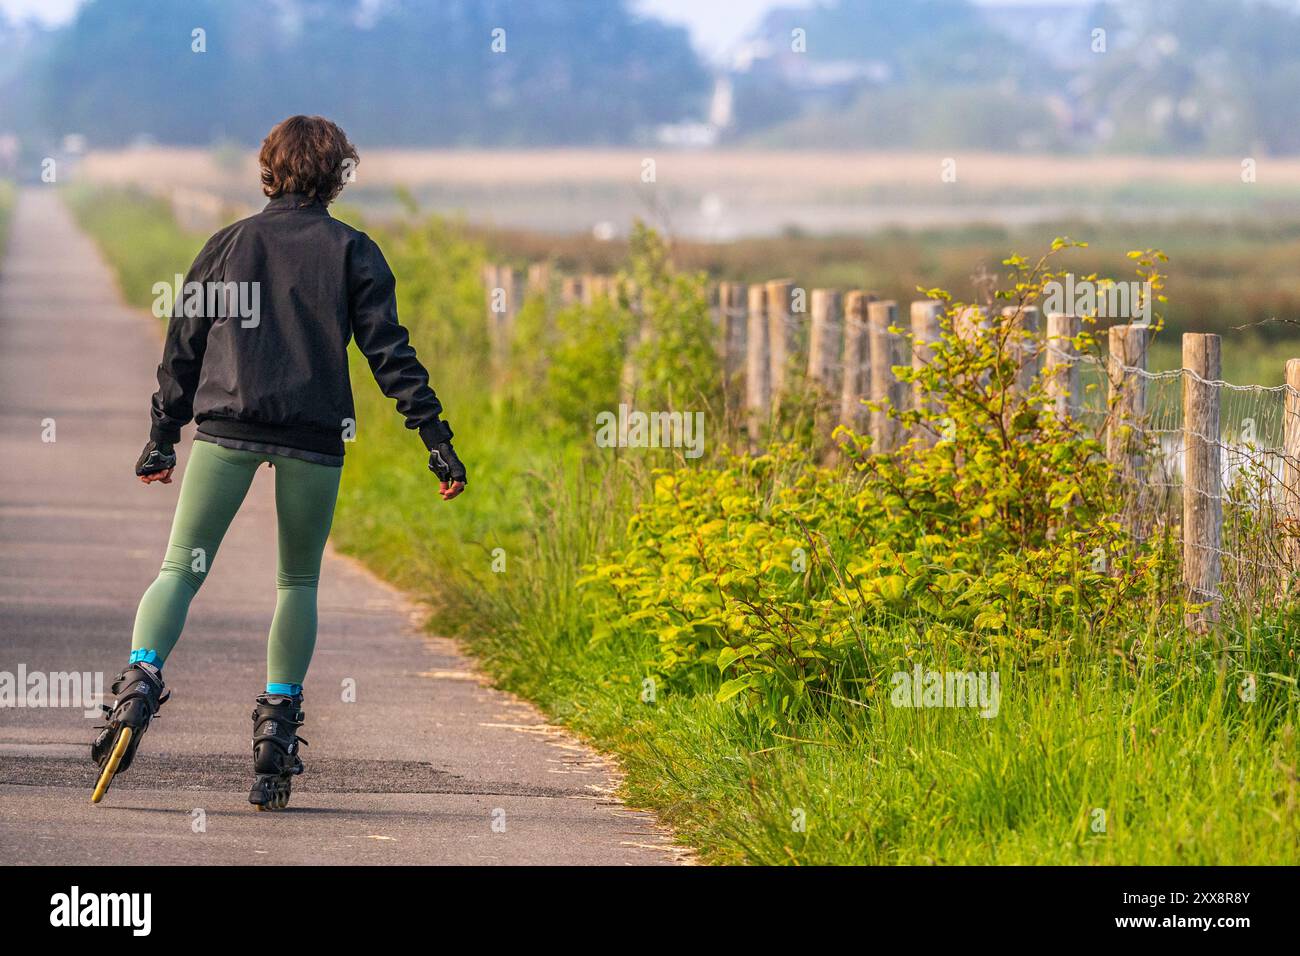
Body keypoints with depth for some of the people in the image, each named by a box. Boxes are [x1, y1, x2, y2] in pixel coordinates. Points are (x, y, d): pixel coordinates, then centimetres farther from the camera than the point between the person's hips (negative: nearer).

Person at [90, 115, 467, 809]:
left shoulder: (229, 243, 12)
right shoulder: (351, 251, 7)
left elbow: (183, 348, 14)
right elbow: (388, 350, 1)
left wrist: (162, 438, 22)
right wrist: (435, 437, 1)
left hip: (225, 423, 0)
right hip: (314, 437, 0)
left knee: (181, 569, 3)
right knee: (299, 582, 13)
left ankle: (139, 680, -22)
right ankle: (276, 730, 5)